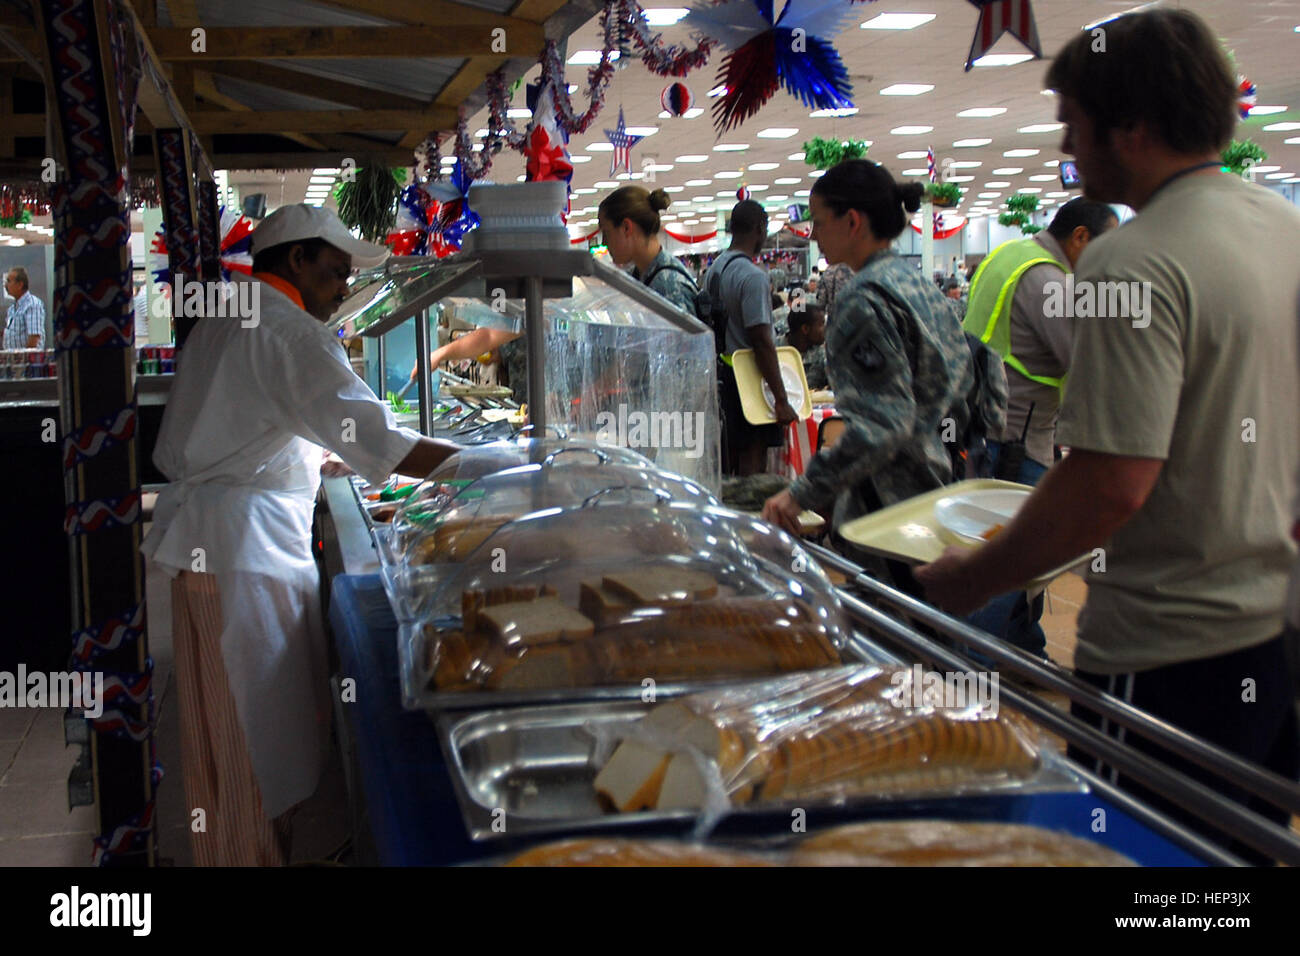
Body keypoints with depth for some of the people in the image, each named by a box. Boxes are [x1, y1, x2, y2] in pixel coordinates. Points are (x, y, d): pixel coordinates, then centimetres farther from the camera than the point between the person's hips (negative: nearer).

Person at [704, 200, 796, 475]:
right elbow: (762, 341, -21)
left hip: (722, 377, 9)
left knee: (726, 461, 17)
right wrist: (781, 400, -19)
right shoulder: (753, 277, -17)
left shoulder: (713, 270, 10)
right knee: (751, 462, -4)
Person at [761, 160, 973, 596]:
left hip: (889, 508, -10)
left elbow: (881, 423, -25)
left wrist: (802, 493, -23)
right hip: (937, 490, 10)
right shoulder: (918, 284, 13)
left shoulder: (865, 298, -16)